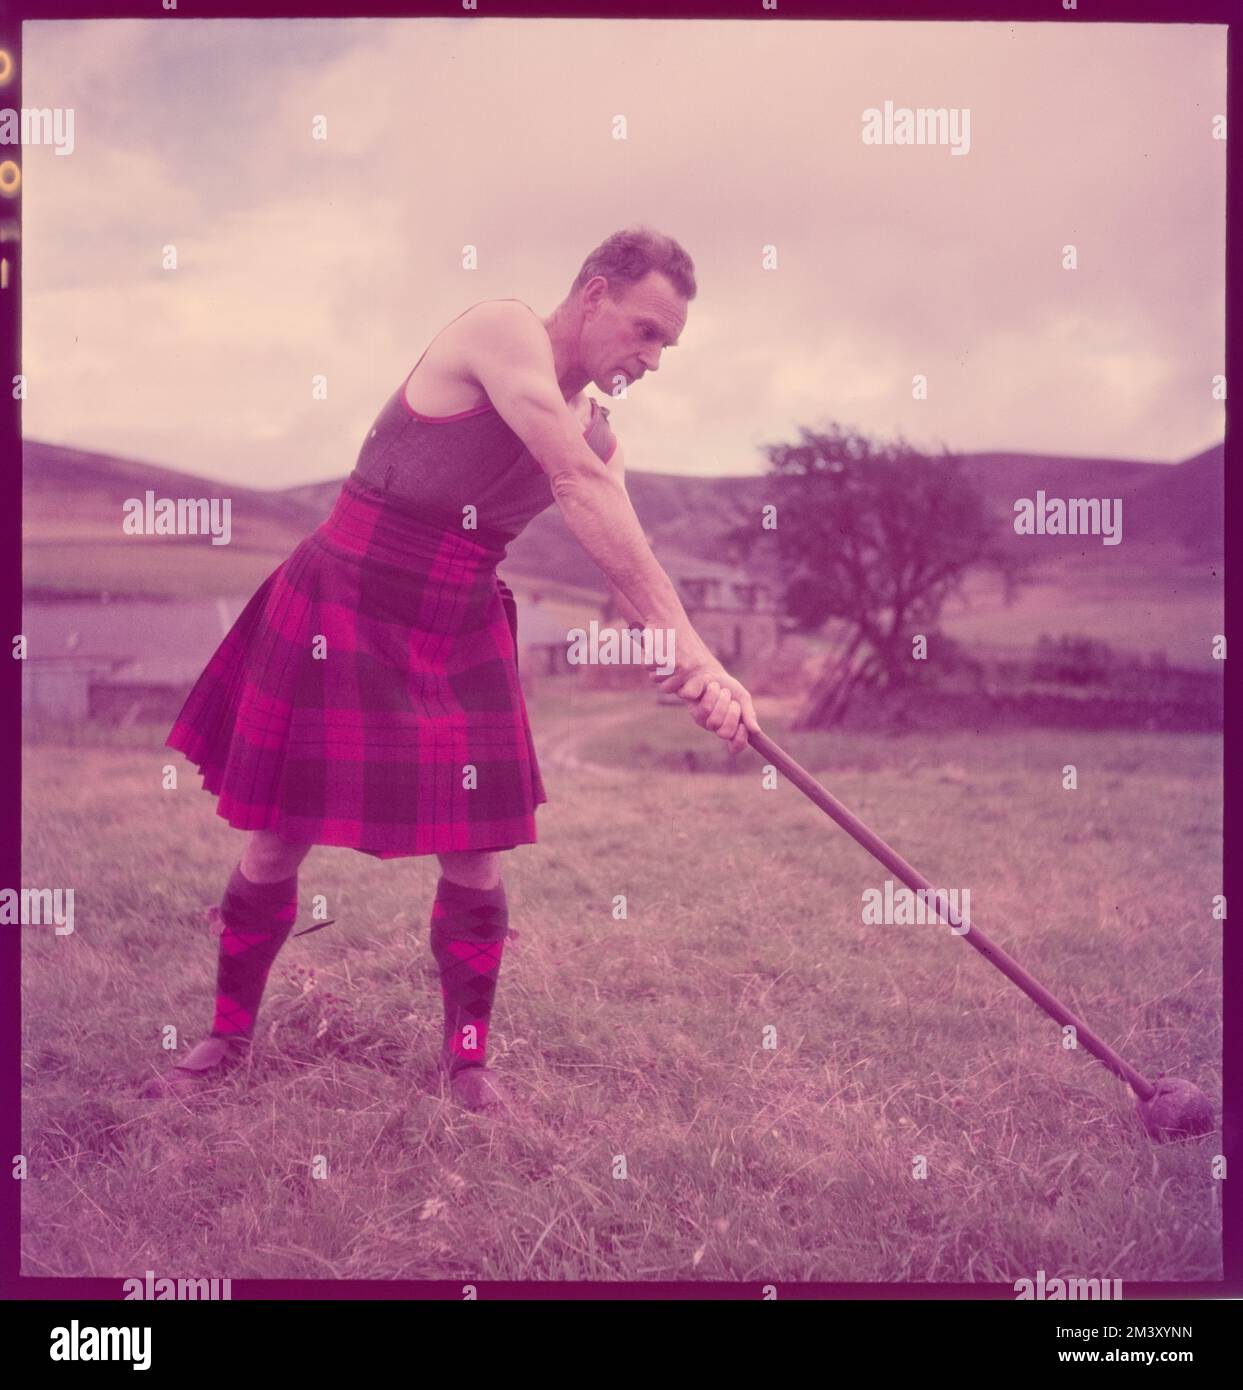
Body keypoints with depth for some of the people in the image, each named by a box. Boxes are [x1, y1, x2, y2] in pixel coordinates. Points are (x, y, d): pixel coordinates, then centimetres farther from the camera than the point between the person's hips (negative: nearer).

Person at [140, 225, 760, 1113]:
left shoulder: (596, 436, 6)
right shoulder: (502, 330, -17)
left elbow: (630, 563, -2)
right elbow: (581, 489, -27)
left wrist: (698, 670, -21)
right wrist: (687, 640, -32)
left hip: (462, 641, 6)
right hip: (339, 616, -6)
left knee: (477, 861, 3)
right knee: (278, 843, 4)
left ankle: (469, 1058, 22)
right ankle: (230, 1036, 25)